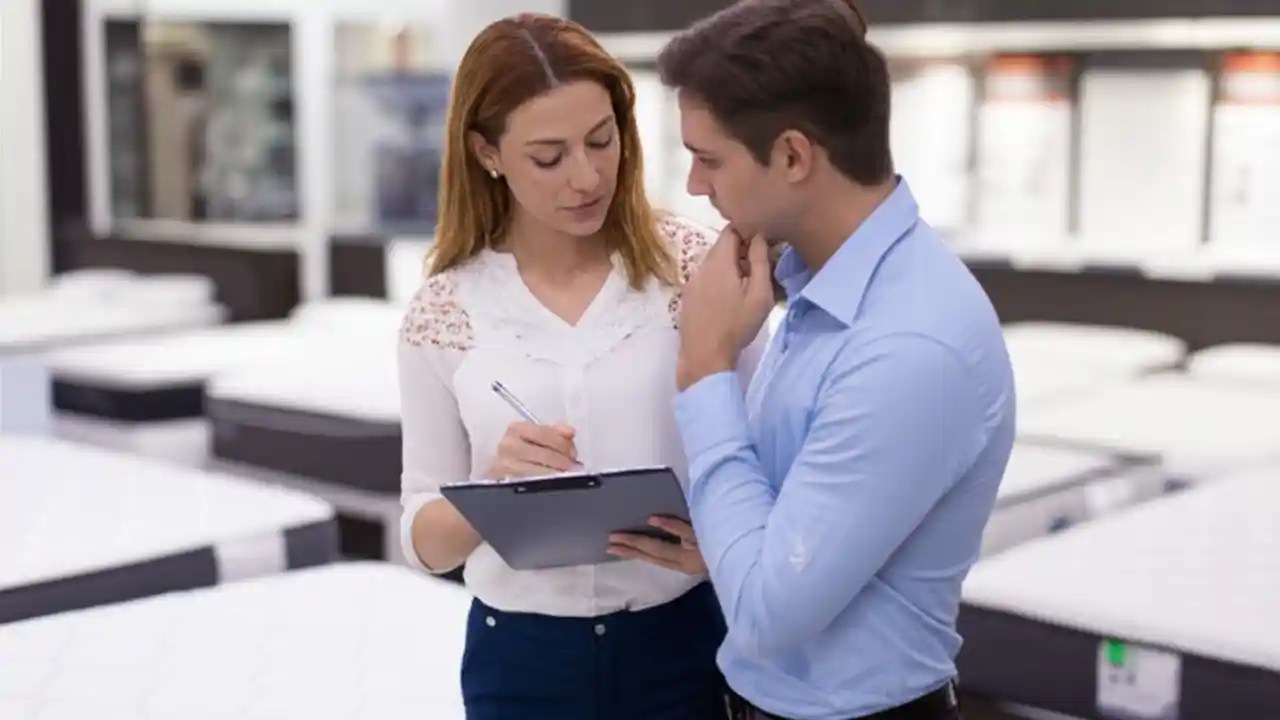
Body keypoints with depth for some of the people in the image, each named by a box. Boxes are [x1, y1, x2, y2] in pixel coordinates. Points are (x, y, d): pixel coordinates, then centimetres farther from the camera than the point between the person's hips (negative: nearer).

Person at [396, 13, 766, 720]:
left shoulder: (697, 265, -7)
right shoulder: (443, 312, -3)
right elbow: (425, 540, 0)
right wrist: (494, 486, -20)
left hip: (683, 646, -1)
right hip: (521, 662, 1)